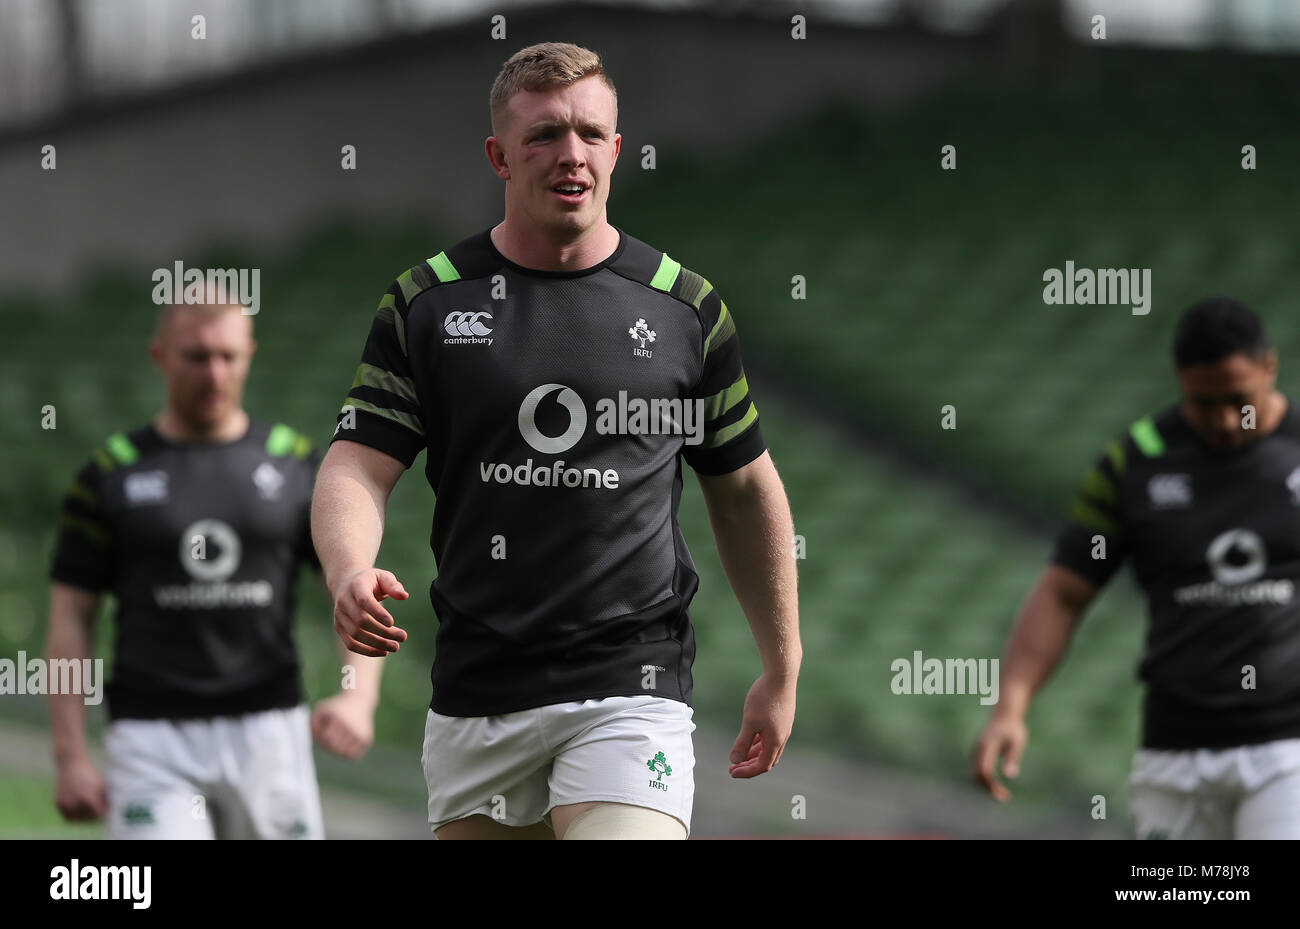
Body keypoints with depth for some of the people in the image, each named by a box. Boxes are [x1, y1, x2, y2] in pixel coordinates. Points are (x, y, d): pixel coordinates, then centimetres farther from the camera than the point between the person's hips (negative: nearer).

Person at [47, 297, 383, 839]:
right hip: (152, 738, -2)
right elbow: (69, 621, 3)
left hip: (269, 735, 2)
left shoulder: (298, 465, 6)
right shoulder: (111, 475, 3)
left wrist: (358, 696, -15)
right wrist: (71, 758, -5)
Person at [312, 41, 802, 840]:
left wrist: (782, 668, 14)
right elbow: (357, 467, -1)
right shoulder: (426, 303, 4)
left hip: (631, 688, -2)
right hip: (475, 694, 2)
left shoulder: (687, 308, 5)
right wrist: (350, 574, -23)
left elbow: (745, 490, 14)